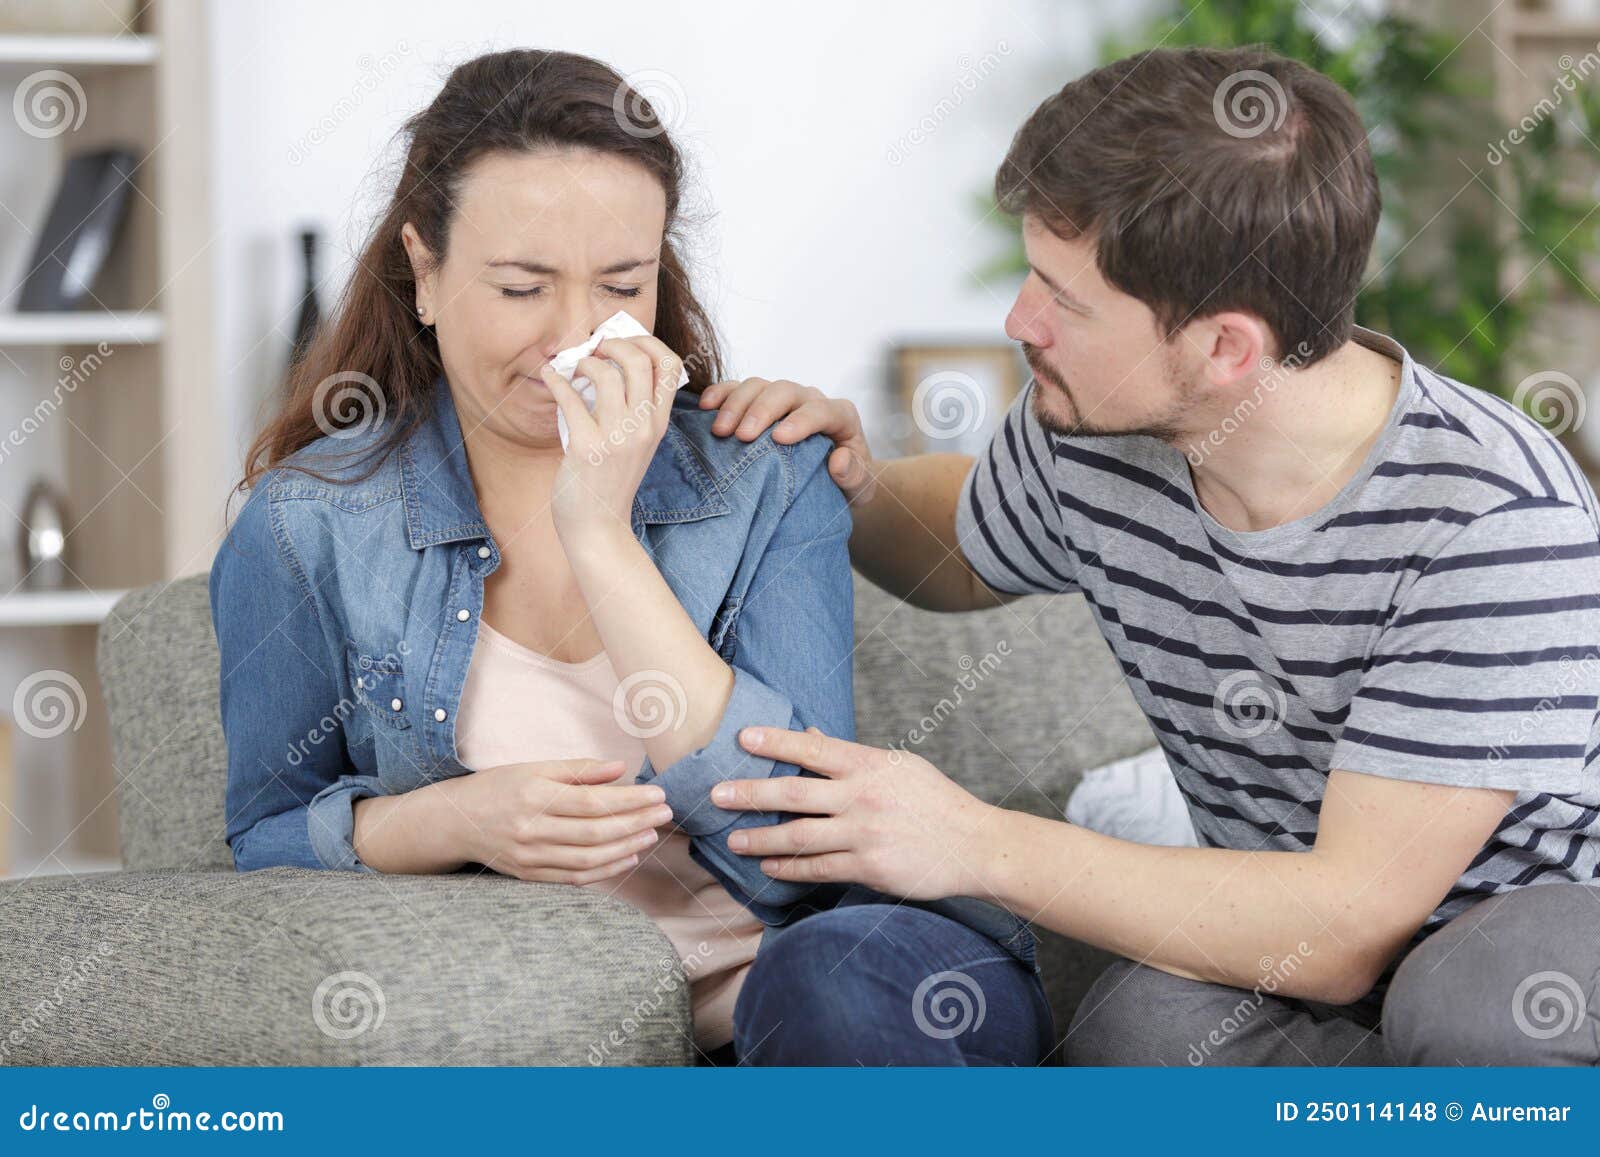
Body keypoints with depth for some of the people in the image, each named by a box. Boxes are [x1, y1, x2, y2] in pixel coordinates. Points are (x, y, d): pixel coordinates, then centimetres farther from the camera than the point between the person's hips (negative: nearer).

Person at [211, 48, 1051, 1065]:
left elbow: (799, 848, -10)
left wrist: (600, 533, -16)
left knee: (850, 971, -35)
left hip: (762, 983, 1)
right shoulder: (306, 528, 0)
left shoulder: (768, 483, 1)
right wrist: (447, 822, -14)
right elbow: (257, 845, 8)